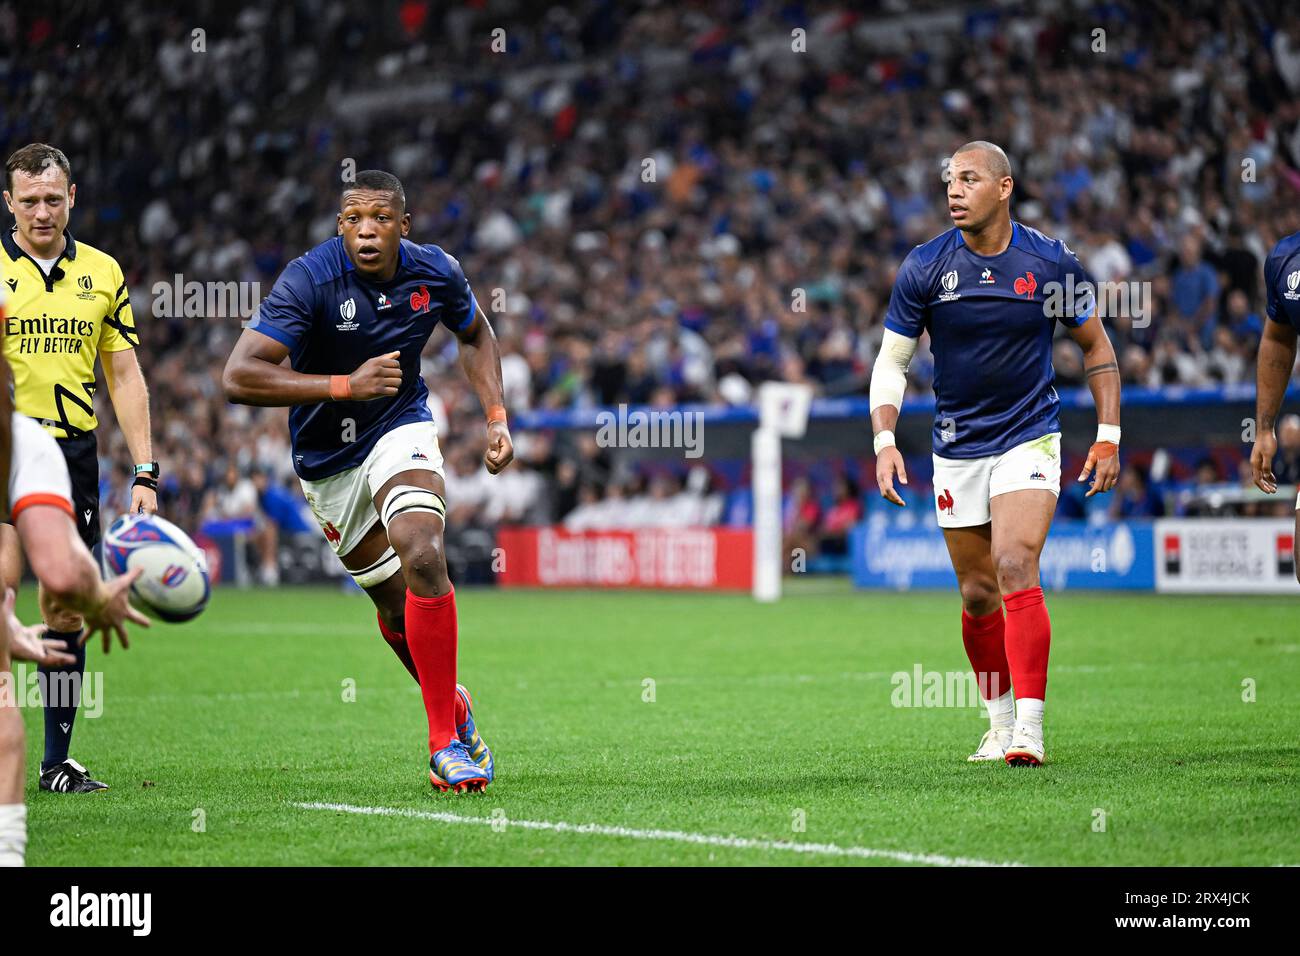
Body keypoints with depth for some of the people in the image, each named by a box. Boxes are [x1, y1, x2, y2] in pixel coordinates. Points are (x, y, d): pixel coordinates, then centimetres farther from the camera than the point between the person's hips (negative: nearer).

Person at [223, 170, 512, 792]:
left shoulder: (435, 273, -10)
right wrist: (346, 384, -35)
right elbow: (239, 377, -30)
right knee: (395, 604, 4)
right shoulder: (310, 279, -23)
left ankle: (446, 743, -19)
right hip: (327, 460, -1)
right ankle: (454, 707, 35)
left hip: (401, 428, 1)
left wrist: (496, 416, 2)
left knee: (423, 560, -25)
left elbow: (475, 332, 14)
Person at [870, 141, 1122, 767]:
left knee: (1015, 567, -20)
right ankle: (999, 720, 27)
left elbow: (1096, 346, 7)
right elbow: (892, 361, 2)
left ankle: (1028, 726, -22)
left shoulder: (1052, 263, -7)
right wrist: (884, 442, -11)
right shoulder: (924, 268, -6)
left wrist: (1108, 438, 2)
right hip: (957, 449, 2)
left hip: (1029, 438, -2)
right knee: (978, 595, 7)